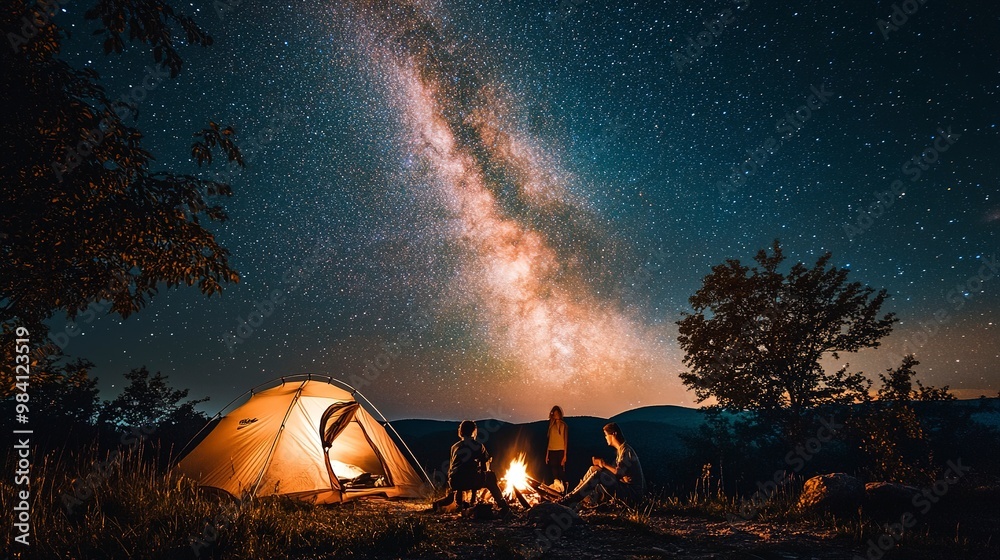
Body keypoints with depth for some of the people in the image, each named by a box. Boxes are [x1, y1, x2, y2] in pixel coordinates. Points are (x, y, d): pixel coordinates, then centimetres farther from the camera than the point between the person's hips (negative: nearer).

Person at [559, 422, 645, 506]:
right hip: (625, 488, 10)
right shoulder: (620, 450, 17)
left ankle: (568, 500, -22)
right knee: (593, 469, 3)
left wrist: (604, 464, -9)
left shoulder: (626, 451, -14)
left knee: (598, 475, -24)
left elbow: (619, 472, -24)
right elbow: (614, 470, 11)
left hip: (632, 493, -10)